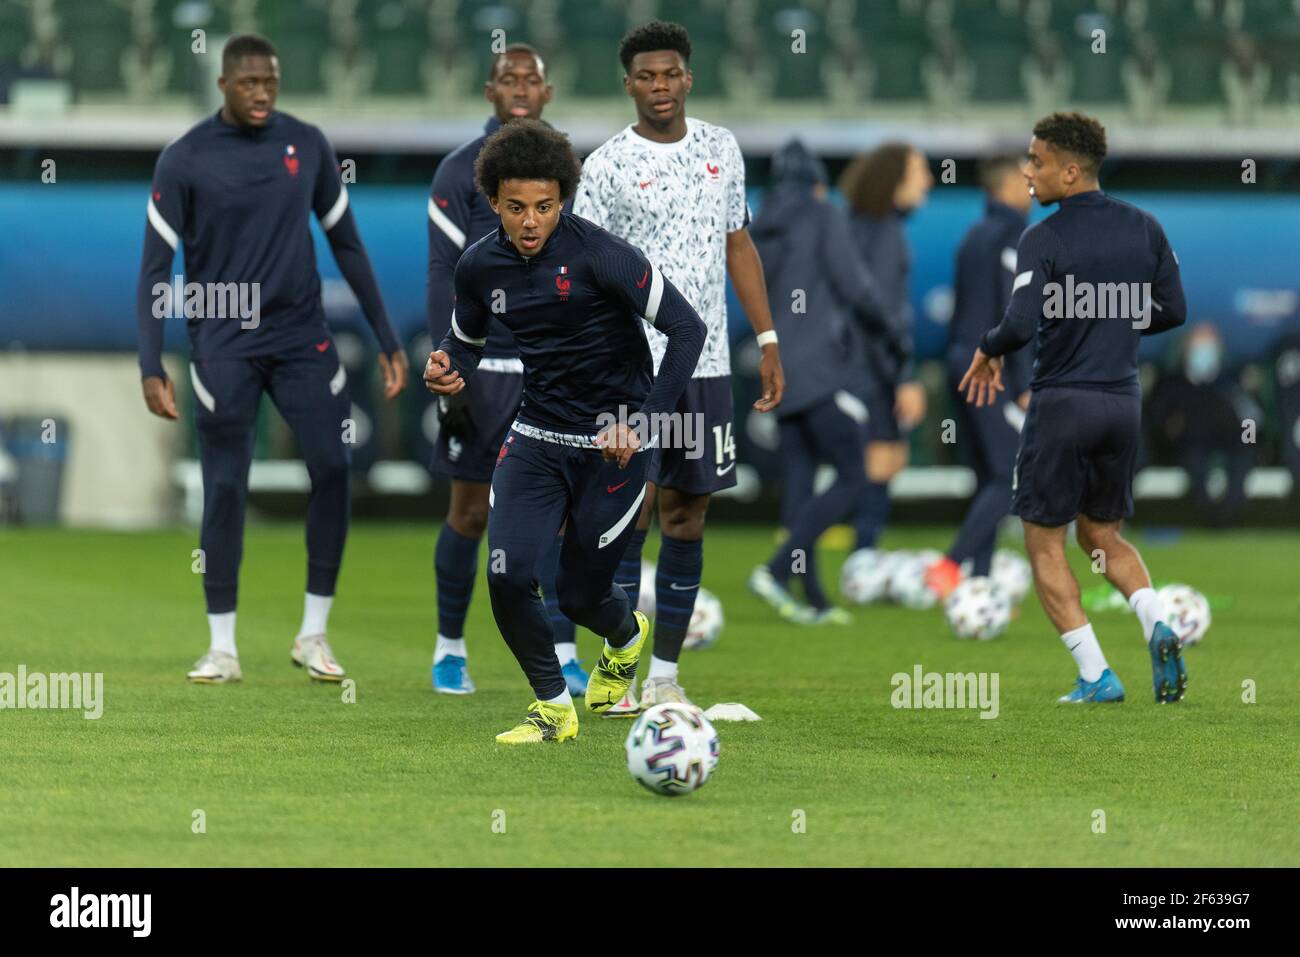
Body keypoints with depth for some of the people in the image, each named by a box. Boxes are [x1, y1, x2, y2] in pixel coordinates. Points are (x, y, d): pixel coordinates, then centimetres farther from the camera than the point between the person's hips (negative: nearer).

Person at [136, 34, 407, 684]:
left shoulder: (308, 145, 3)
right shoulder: (184, 160, -6)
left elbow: (347, 246, 11)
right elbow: (156, 269, -4)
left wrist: (387, 340, 9)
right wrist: (151, 368, -12)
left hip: (301, 337, 2)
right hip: (223, 346, -2)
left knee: (332, 468, -8)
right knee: (224, 489, -3)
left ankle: (313, 636, 4)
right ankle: (222, 649, 7)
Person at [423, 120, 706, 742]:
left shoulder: (600, 256, -19)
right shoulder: (480, 266, -3)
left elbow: (687, 330, -16)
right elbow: (467, 340, 16)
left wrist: (642, 423, -20)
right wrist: (447, 369, -9)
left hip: (612, 442, -4)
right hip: (537, 436, 4)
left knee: (579, 595, 3)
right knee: (508, 575, -15)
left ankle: (626, 636, 43)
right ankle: (553, 706, 9)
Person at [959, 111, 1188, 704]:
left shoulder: (1043, 240, -13)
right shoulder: (1143, 229, 4)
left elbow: (1021, 325, -22)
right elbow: (1172, 311, 9)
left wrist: (988, 351, -1)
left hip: (1062, 402, -6)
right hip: (1123, 403, 6)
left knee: (1045, 544, 7)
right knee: (1102, 535, 21)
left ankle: (1096, 676, -2)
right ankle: (1156, 626, -6)